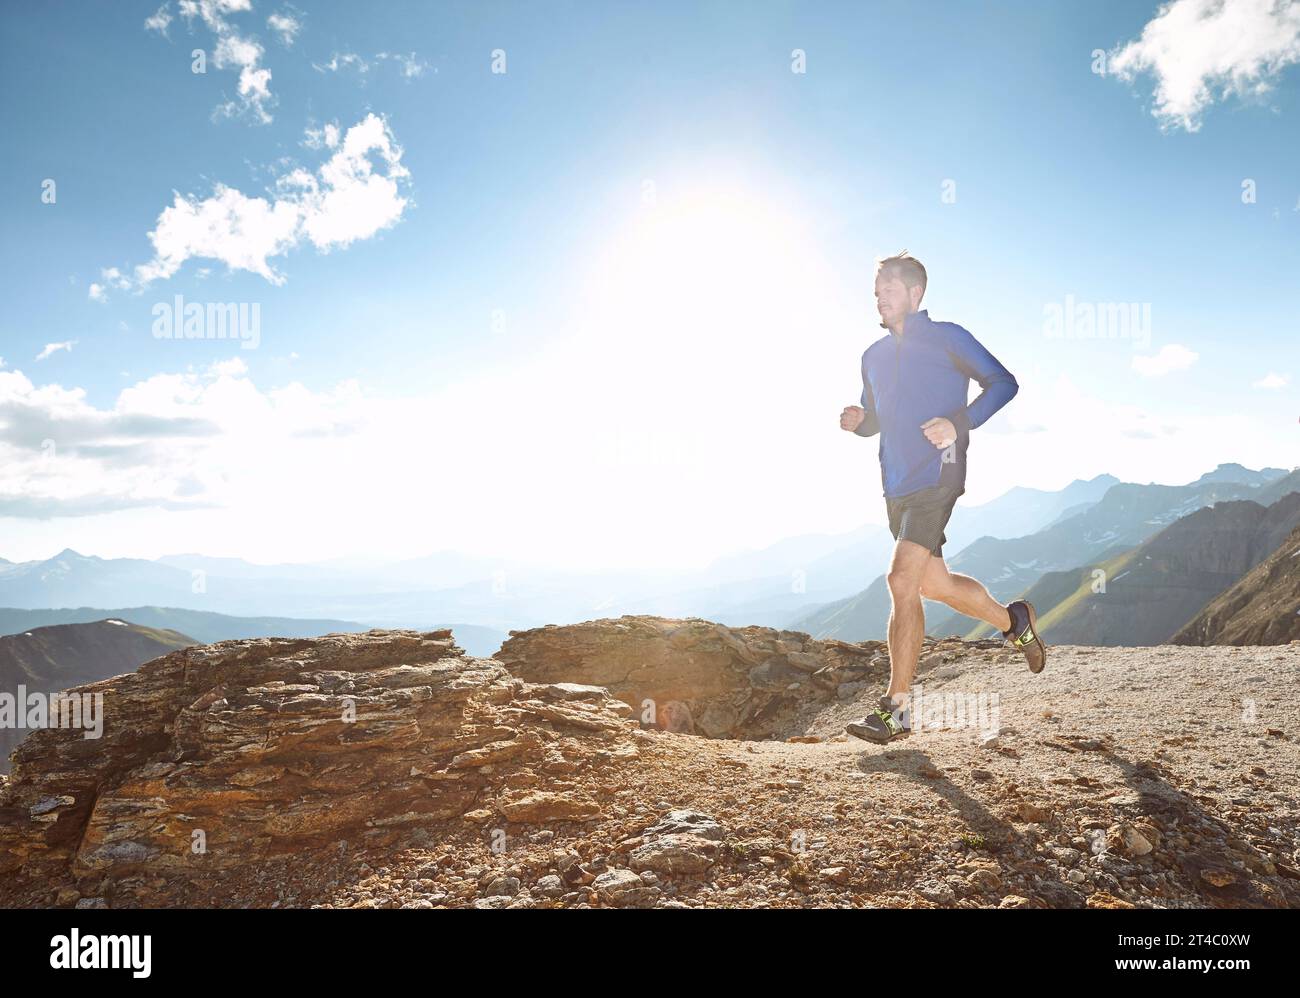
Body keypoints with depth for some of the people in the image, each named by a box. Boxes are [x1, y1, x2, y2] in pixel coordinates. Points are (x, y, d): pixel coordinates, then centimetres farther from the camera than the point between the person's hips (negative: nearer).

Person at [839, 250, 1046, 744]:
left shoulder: (946, 337, -1)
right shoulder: (874, 356, 16)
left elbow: (1003, 382, -2)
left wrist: (960, 423, -17)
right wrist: (857, 421, 0)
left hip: (937, 478, -7)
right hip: (896, 485, 8)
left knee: (901, 581, -17)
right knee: (934, 583, 15)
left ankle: (897, 708, -10)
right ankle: (1014, 620, 41)